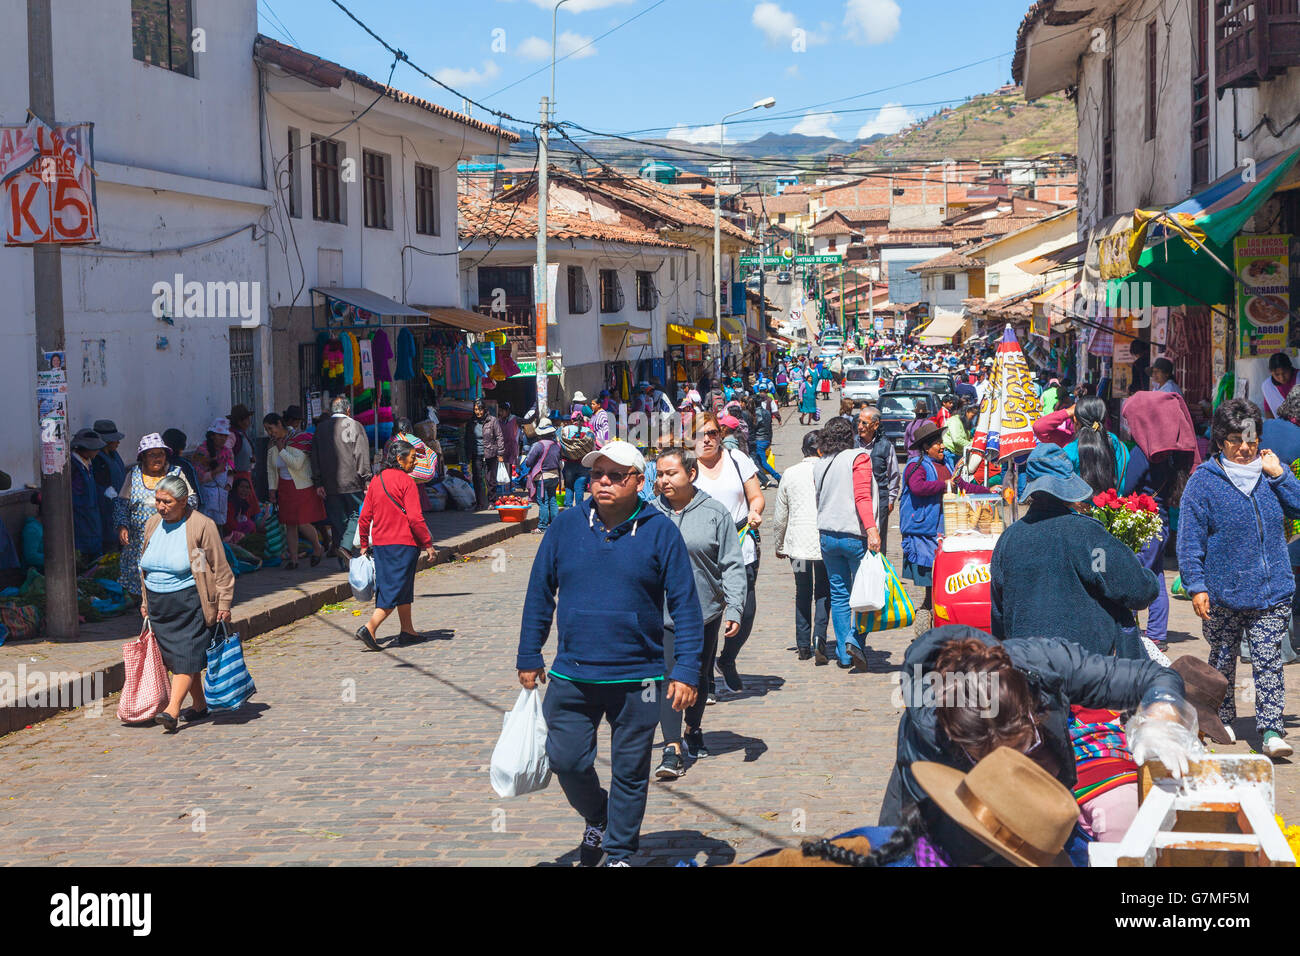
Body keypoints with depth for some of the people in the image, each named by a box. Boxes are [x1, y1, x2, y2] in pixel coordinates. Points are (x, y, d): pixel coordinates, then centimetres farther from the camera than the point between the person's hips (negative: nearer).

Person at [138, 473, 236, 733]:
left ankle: (172, 711, -19)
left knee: (186, 655, -12)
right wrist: (145, 601, 20)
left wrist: (224, 604, -10)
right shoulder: (153, 524, 9)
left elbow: (220, 568, -8)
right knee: (174, 657, 9)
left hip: (191, 602, -7)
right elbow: (145, 564, 21)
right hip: (159, 605, 7)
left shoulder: (202, 526, -10)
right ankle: (199, 705, 21)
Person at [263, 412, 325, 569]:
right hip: (284, 488, 6)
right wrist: (272, 488, 9)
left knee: (303, 524, -11)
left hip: (303, 486, -6)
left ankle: (317, 548, 15)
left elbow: (297, 464, -25)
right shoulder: (273, 444, 7)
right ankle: (293, 559, 7)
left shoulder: (299, 439, -14)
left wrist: (282, 450, -19)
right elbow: (271, 469, 17)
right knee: (290, 525, 2)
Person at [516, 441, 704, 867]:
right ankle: (596, 819, 34)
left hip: (637, 679, -2)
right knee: (566, 760, 4)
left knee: (630, 773, 8)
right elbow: (539, 593, 8)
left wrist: (686, 671, -9)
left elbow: (685, 605, -4)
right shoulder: (567, 525, 2)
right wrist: (529, 657, 8)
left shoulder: (660, 531, -5)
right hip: (571, 676, 2)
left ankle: (620, 852, 26)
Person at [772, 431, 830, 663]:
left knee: (802, 592, 12)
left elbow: (780, 516, 7)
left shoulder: (790, 474, 1)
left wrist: (779, 545, 18)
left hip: (797, 541, 2)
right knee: (823, 592, 8)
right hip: (825, 541, -2)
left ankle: (803, 645, 11)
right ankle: (819, 637, -11)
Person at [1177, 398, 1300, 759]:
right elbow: (1190, 538, -6)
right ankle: (1222, 720, 31)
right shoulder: (1203, 481, -5)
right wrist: (1196, 585, -11)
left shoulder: (1268, 472, 7)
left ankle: (1271, 730, -6)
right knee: (1223, 660, 14)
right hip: (1223, 592, -1)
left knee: (1268, 661, -5)